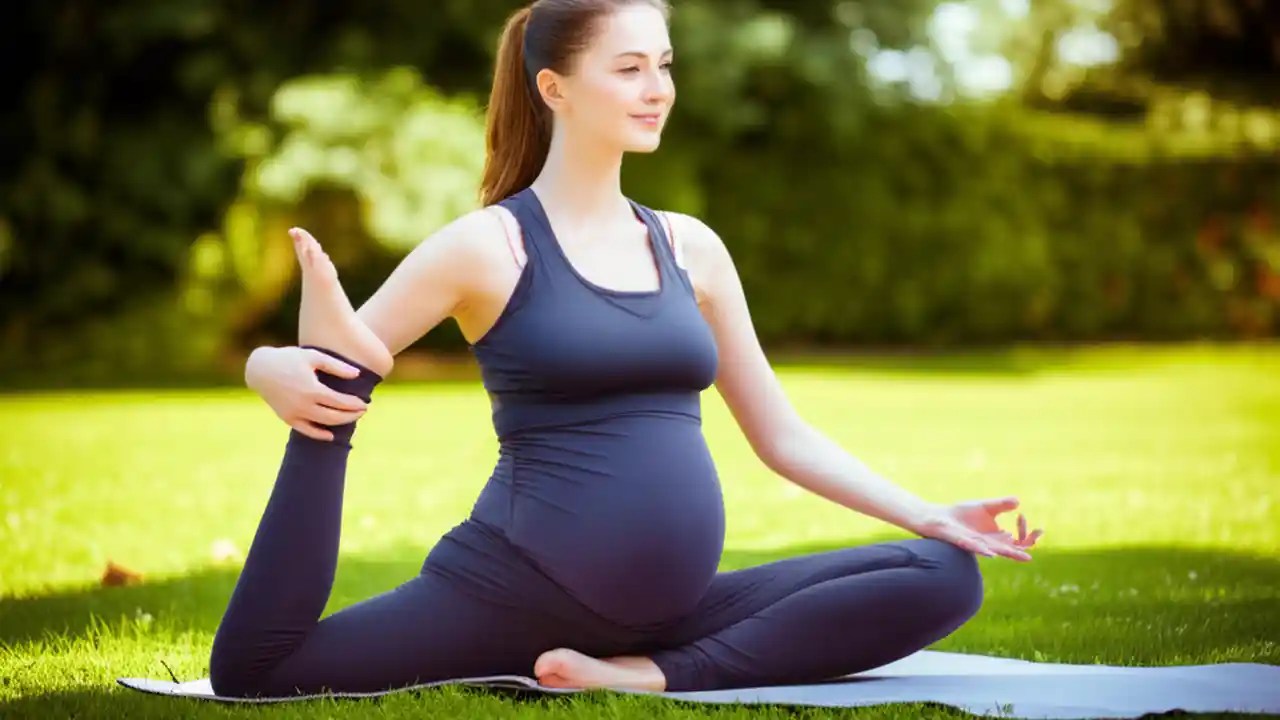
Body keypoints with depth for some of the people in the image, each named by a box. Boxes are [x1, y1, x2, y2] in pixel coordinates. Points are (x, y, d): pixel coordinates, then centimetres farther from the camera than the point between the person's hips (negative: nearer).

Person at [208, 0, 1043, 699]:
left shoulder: (690, 247, 12)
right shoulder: (486, 246, -2)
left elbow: (783, 435, 16)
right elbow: (332, 371, 1)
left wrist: (927, 514, 7)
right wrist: (279, 372, -23)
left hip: (676, 606, 5)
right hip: (521, 592, -4)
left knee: (946, 576, -11)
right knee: (253, 671, -22)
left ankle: (651, 673, -15)